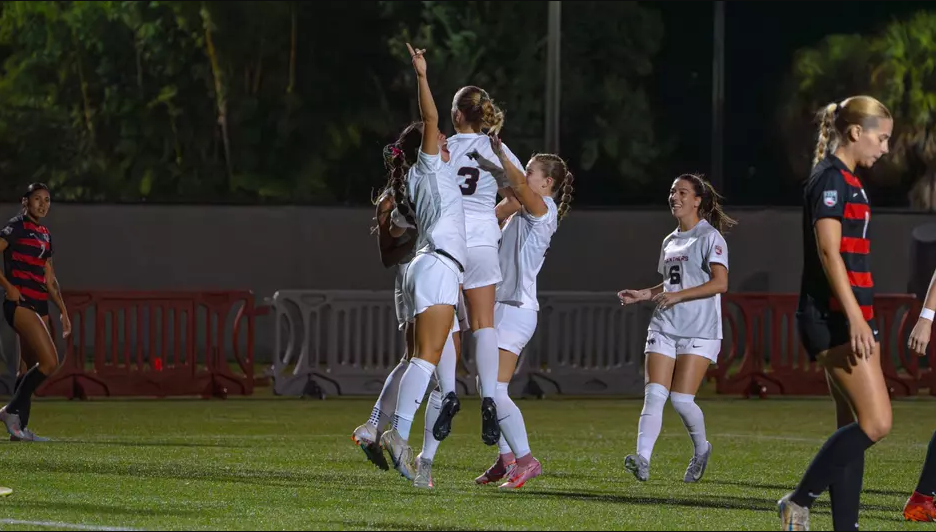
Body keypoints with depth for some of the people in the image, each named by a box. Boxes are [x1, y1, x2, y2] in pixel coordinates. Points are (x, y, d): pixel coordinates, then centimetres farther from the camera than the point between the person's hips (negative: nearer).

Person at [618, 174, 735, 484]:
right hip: (664, 327, 6)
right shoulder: (670, 242, 19)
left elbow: (720, 283, -16)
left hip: (699, 331, -6)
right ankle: (643, 459, -22)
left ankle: (701, 451, 16)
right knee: (654, 394, -11)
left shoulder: (710, 237, -5)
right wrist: (644, 295, 14)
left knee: (681, 399, -10)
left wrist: (678, 295, -23)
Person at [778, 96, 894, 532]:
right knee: (876, 422, -14)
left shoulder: (847, 181, 19)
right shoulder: (830, 179, -10)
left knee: (854, 427, 7)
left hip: (850, 317, 10)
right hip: (835, 317, -10)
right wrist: (855, 318, -25)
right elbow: (829, 251, -19)